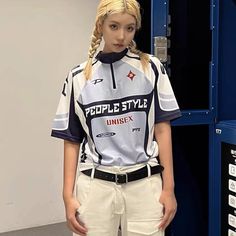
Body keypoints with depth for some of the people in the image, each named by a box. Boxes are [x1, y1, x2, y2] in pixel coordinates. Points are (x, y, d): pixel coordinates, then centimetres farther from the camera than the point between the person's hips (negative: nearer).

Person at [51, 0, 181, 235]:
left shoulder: (151, 68, 1)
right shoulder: (78, 77, 2)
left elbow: (162, 129, 1)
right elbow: (71, 140, 4)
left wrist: (168, 187, -2)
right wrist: (68, 195, 0)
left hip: (145, 184, 0)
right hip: (96, 186, 1)